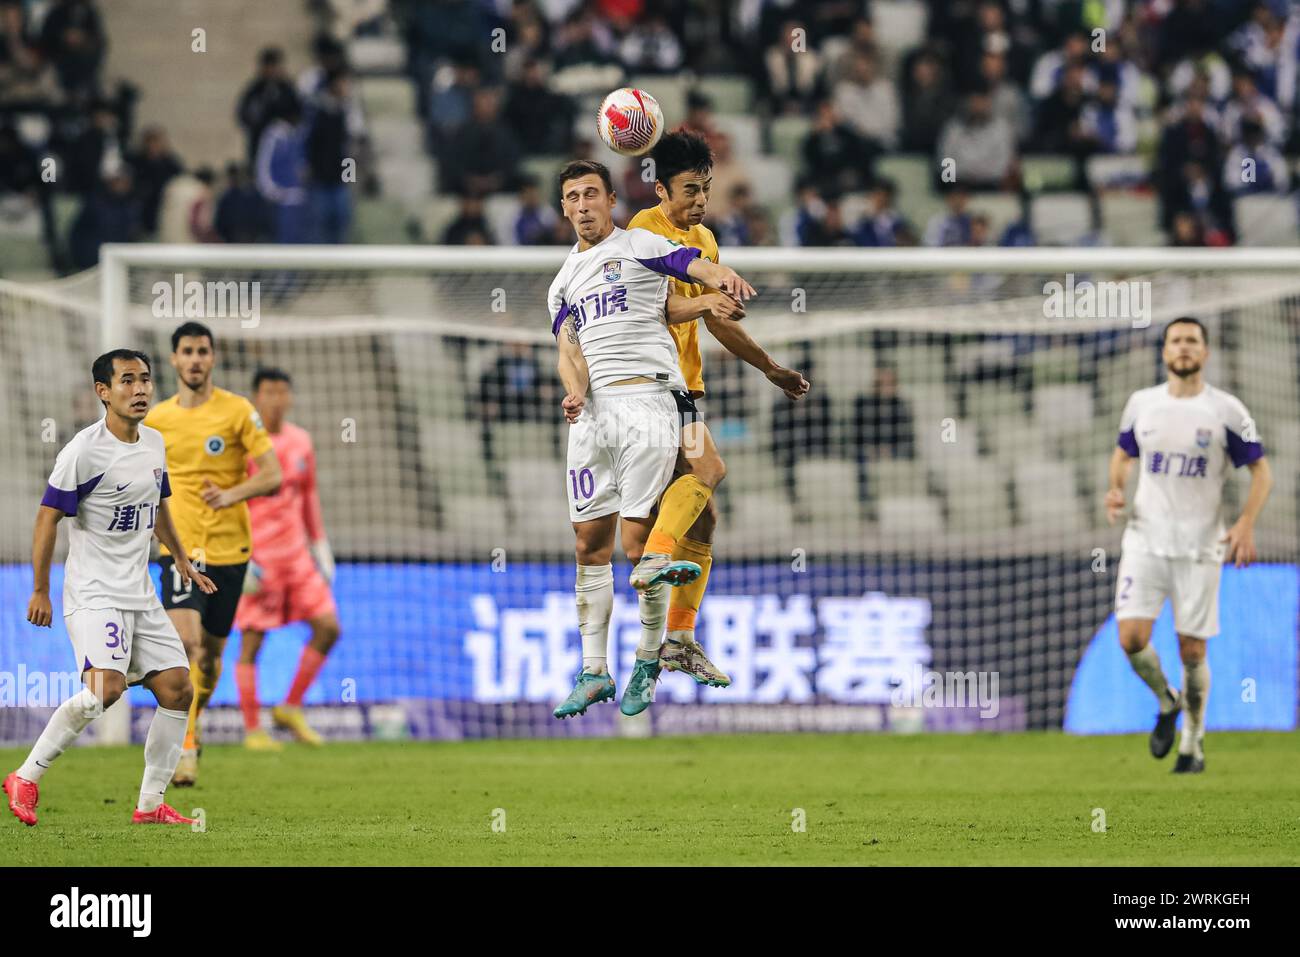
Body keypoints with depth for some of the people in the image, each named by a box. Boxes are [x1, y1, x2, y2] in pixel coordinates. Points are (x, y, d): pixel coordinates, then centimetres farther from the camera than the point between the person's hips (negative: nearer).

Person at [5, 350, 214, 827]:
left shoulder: (154, 443, 9)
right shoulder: (83, 451, -14)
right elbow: (47, 518, -12)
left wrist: (183, 561, 29)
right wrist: (40, 592, -13)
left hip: (141, 594, 8)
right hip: (93, 594, -8)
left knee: (178, 689, 0)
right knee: (106, 687, -27)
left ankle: (150, 804, 9)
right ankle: (26, 778, -14)